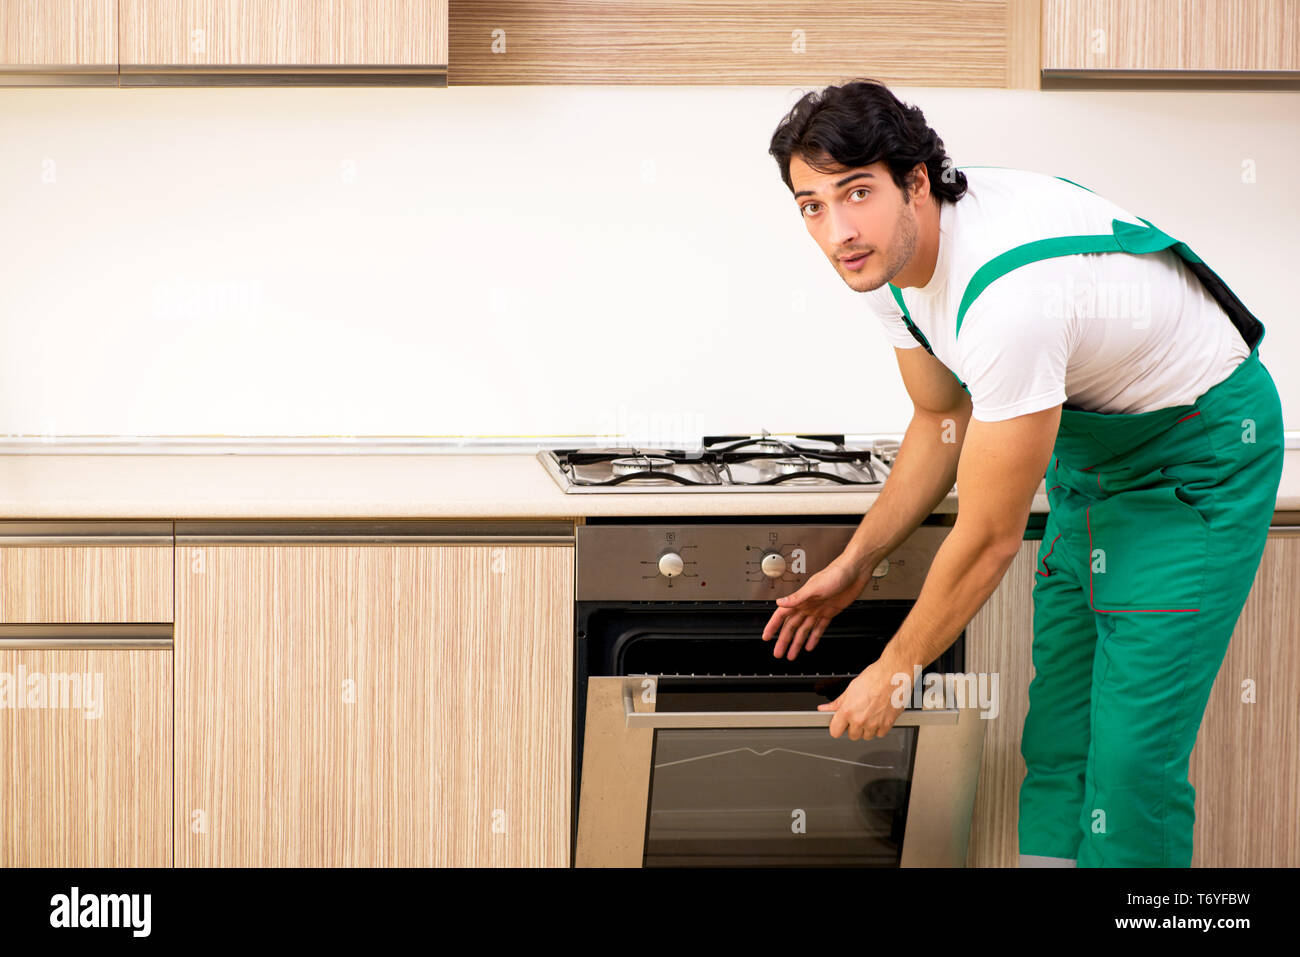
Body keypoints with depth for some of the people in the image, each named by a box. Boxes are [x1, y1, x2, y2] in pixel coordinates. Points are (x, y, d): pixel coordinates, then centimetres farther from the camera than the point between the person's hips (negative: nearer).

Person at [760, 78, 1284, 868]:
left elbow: (989, 538, -26)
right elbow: (943, 419, 11)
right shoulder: (887, 252, -9)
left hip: (1199, 453, -9)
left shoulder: (1008, 294, -36)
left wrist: (894, 672, -13)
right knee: (1057, 729, 9)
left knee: (1132, 751, -13)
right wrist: (855, 565, 10)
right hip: (1090, 443, 9)